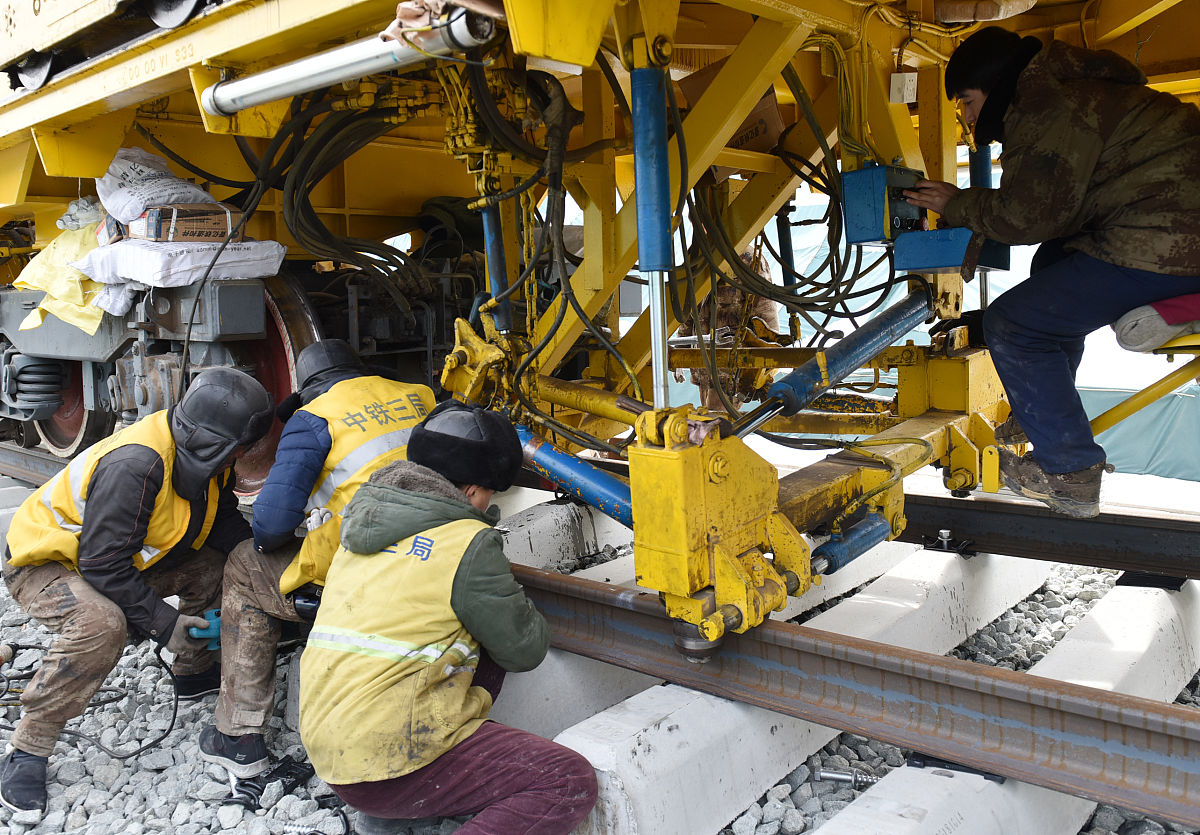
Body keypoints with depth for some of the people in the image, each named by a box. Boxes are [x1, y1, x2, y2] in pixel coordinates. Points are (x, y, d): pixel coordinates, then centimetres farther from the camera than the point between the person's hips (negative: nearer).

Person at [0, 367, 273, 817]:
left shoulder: (203, 455, -11)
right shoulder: (135, 465, -37)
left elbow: (222, 518, 3)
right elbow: (103, 565, -33)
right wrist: (162, 623, -30)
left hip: (127, 559, 8)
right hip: (45, 562, -8)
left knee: (216, 567, -4)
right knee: (101, 623, -37)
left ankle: (193, 673, 18)